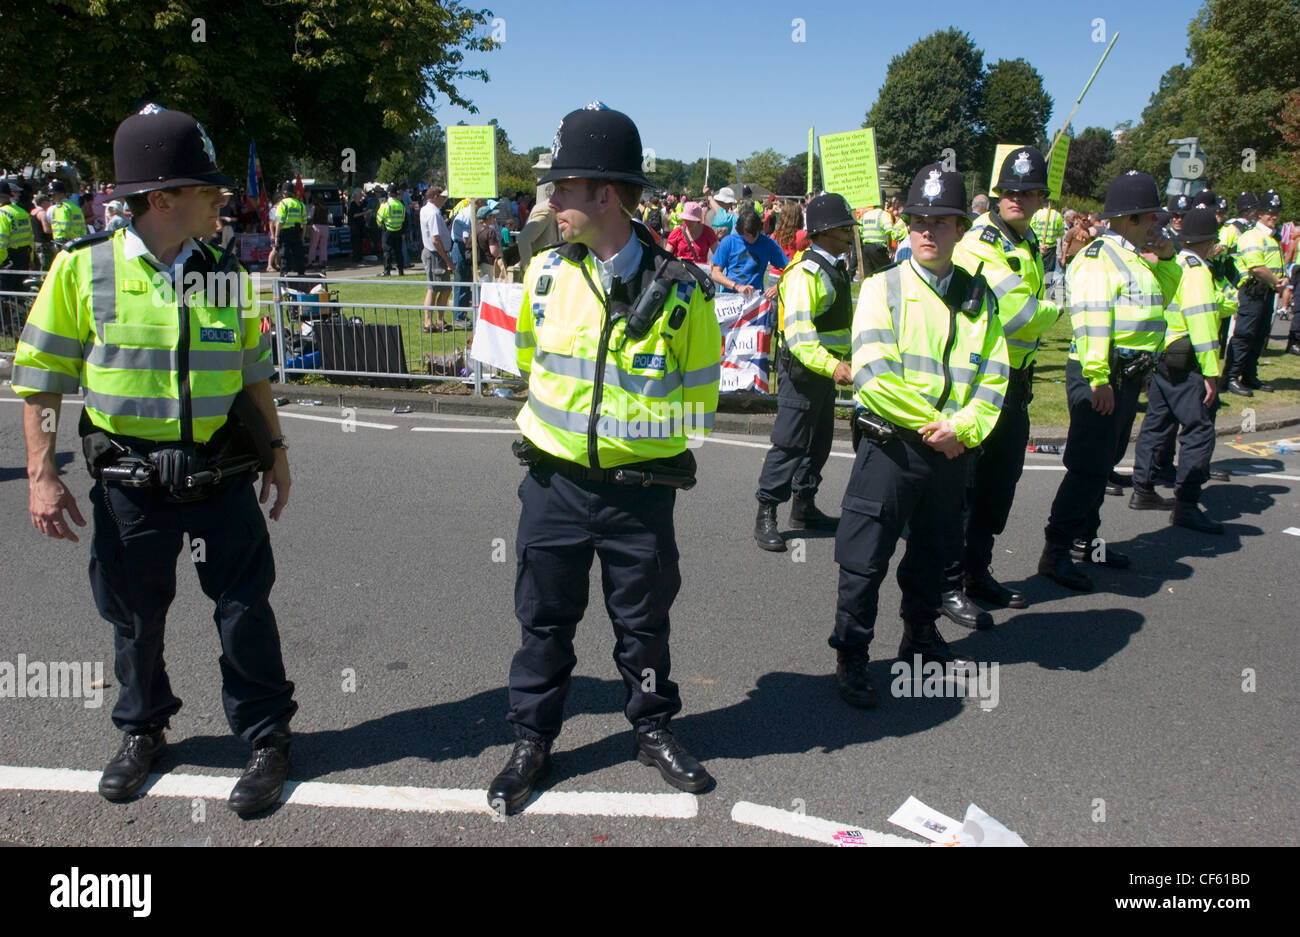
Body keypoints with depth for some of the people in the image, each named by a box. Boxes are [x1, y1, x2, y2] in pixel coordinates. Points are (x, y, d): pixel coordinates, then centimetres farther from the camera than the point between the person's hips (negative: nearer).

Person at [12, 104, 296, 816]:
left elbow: (253, 372, 11)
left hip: (222, 473, 1)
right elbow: (42, 379, -3)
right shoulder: (80, 269, -7)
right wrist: (41, 475, -7)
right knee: (134, 616, 15)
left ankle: (266, 738, 22)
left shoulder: (224, 273, 1)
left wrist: (275, 451, 11)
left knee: (245, 607, 6)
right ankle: (142, 731, 38)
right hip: (130, 479, -1)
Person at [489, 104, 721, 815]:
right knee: (545, 619, 13)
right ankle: (531, 742, 32)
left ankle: (653, 729, 37)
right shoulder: (545, 274, -2)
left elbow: (698, 393, 1)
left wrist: (643, 434, 0)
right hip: (553, 482, 2)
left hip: (640, 489, -2)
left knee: (643, 621, 15)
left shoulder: (679, 289, -10)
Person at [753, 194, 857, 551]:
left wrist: (842, 362, 24)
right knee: (789, 444, -7)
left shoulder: (837, 269, 14)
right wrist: (832, 366, -38)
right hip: (802, 370, -10)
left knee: (819, 441, 17)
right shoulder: (805, 272, -19)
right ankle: (765, 517, 2)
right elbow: (798, 333, -29)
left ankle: (804, 506, 31)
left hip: (827, 370, 10)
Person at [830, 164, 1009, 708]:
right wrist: (930, 424, -15)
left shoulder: (977, 296, 9)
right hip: (890, 446, -4)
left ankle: (921, 638, 38)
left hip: (952, 453, 4)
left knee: (933, 554, 18)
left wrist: (963, 427, -13)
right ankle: (850, 658, 16)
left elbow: (992, 376, 4)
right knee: (865, 560, 1)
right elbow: (873, 376, -15)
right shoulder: (883, 287, -4)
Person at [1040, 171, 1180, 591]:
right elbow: (1092, 320, -23)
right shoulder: (1098, 257, -14)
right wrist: (1097, 377, -29)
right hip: (1101, 375, -10)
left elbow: (1165, 294, 32)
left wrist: (1166, 257, 14)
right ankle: (1056, 551, -5)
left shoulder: (1135, 257, 17)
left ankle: (1085, 540, 29)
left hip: (1129, 375, 10)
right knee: (1089, 465, -11)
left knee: (1104, 461, 17)